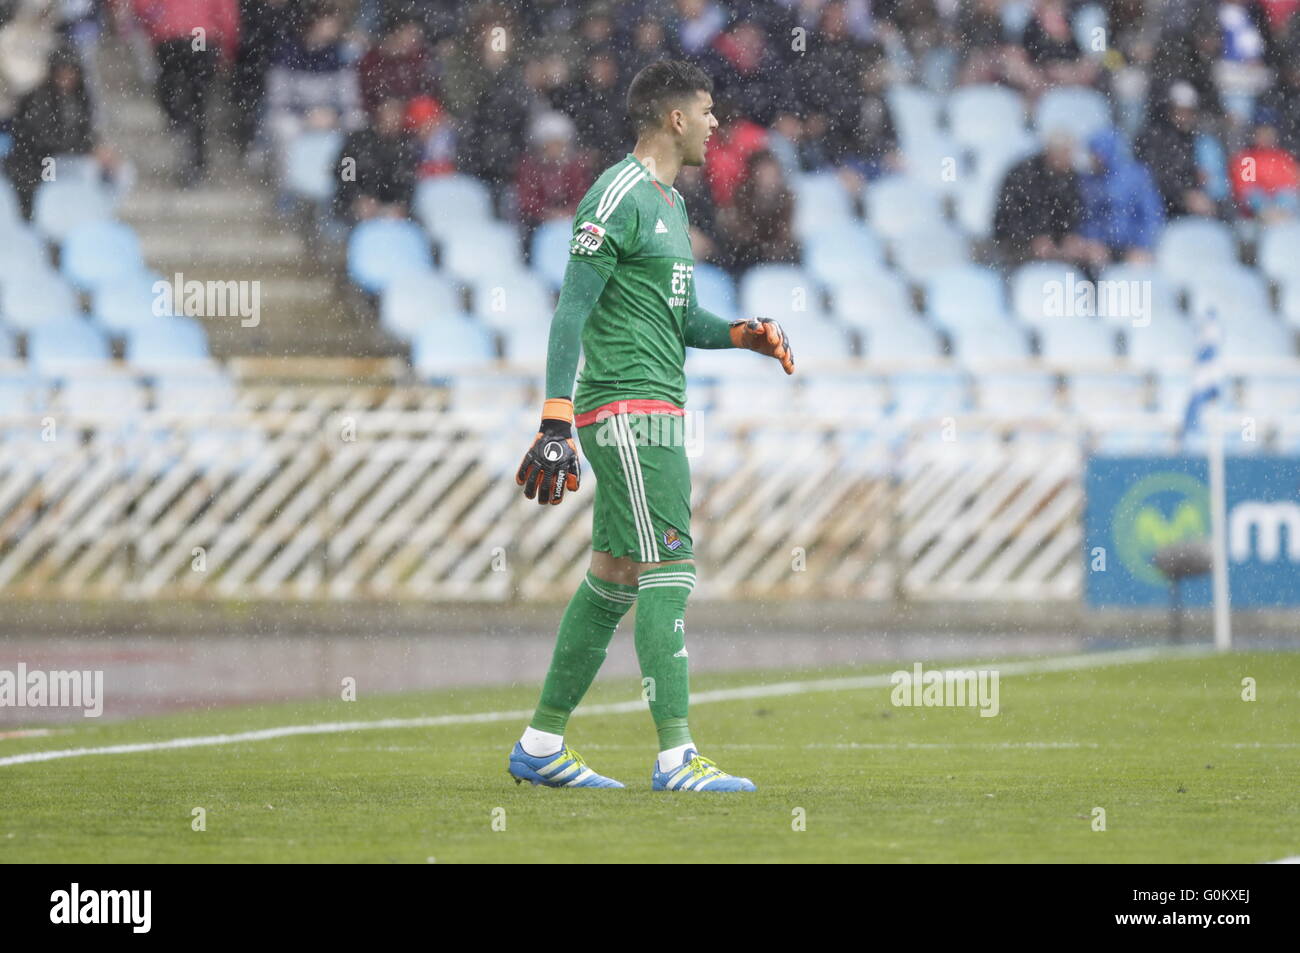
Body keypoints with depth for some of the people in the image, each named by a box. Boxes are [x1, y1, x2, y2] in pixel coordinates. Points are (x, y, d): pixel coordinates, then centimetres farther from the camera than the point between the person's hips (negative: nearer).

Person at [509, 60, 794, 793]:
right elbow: (572, 312, -16)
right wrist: (556, 421, -22)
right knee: (669, 572, -13)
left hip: (657, 415, 10)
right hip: (627, 409, -10)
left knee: (613, 578, 12)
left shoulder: (671, 204, 19)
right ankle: (676, 756, -16)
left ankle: (542, 745, 17)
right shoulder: (618, 198, -12)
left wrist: (745, 335, 7)